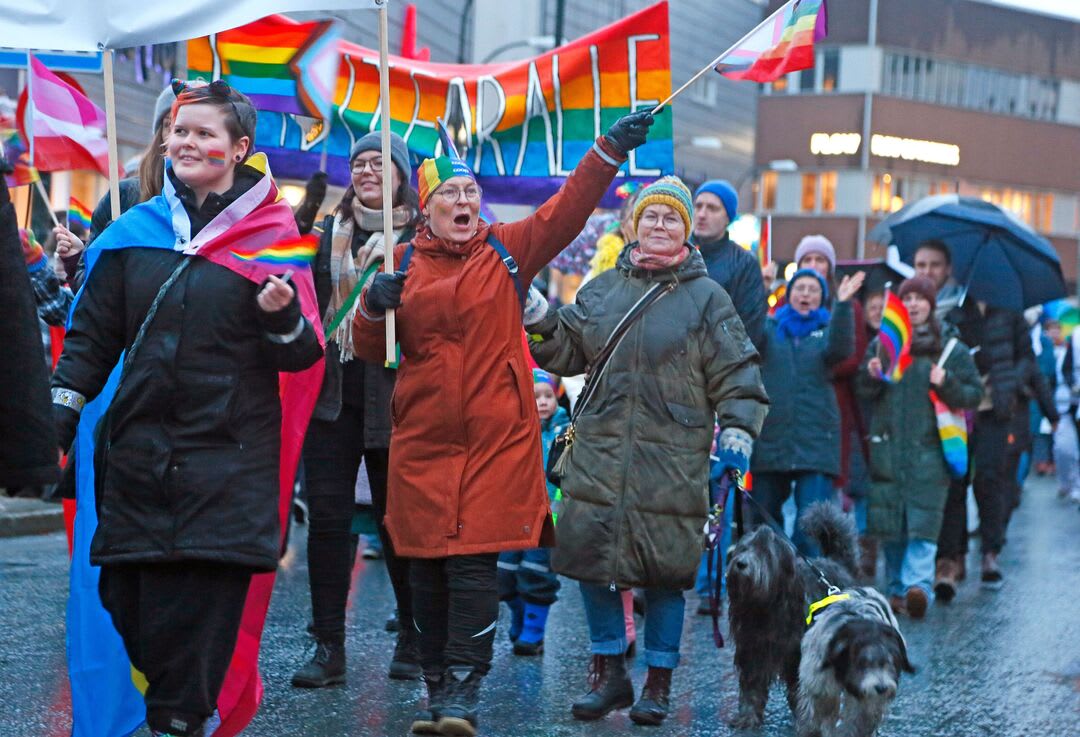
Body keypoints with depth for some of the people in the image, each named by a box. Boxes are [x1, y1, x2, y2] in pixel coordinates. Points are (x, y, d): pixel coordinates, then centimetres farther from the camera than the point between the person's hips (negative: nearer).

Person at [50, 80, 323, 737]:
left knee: (199, 606, -7)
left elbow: (304, 356, 0)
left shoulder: (272, 234, 1)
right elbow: (93, 337, 15)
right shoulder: (135, 231, 9)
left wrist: (282, 317, -20)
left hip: (227, 459, -3)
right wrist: (60, 412, 4)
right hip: (139, 454, 3)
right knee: (130, 604, 2)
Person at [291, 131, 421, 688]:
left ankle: (413, 639, 20)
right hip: (332, 392, 3)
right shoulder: (328, 233, 13)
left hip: (392, 396, -3)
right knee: (327, 516, -2)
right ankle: (328, 647, 3)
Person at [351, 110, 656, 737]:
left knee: (474, 563, -7)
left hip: (496, 442, -2)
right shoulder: (405, 264, 8)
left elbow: (568, 209, -6)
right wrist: (375, 308, -11)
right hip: (421, 443, 2)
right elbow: (371, 351, 10)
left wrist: (611, 149, -17)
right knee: (427, 568, 6)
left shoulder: (508, 251, 5)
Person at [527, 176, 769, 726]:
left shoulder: (707, 298, 3)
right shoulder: (604, 289, 12)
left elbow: (736, 376, 2)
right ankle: (608, 672, 19)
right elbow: (568, 351, 16)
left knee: (666, 570, 1)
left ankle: (658, 682, 17)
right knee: (590, 555, 2)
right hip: (600, 452, 3)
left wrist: (738, 431, -11)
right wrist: (538, 320, -2)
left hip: (673, 461, -3)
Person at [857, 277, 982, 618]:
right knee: (890, 525, 3)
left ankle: (918, 584, -22)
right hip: (887, 446, 2)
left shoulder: (952, 349, 7)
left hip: (928, 448, -2)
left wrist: (946, 383, -12)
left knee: (923, 524, -13)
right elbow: (862, 391, 13)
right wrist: (871, 376, -9)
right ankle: (897, 588, 13)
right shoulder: (881, 343, 13)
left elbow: (974, 393, 6)